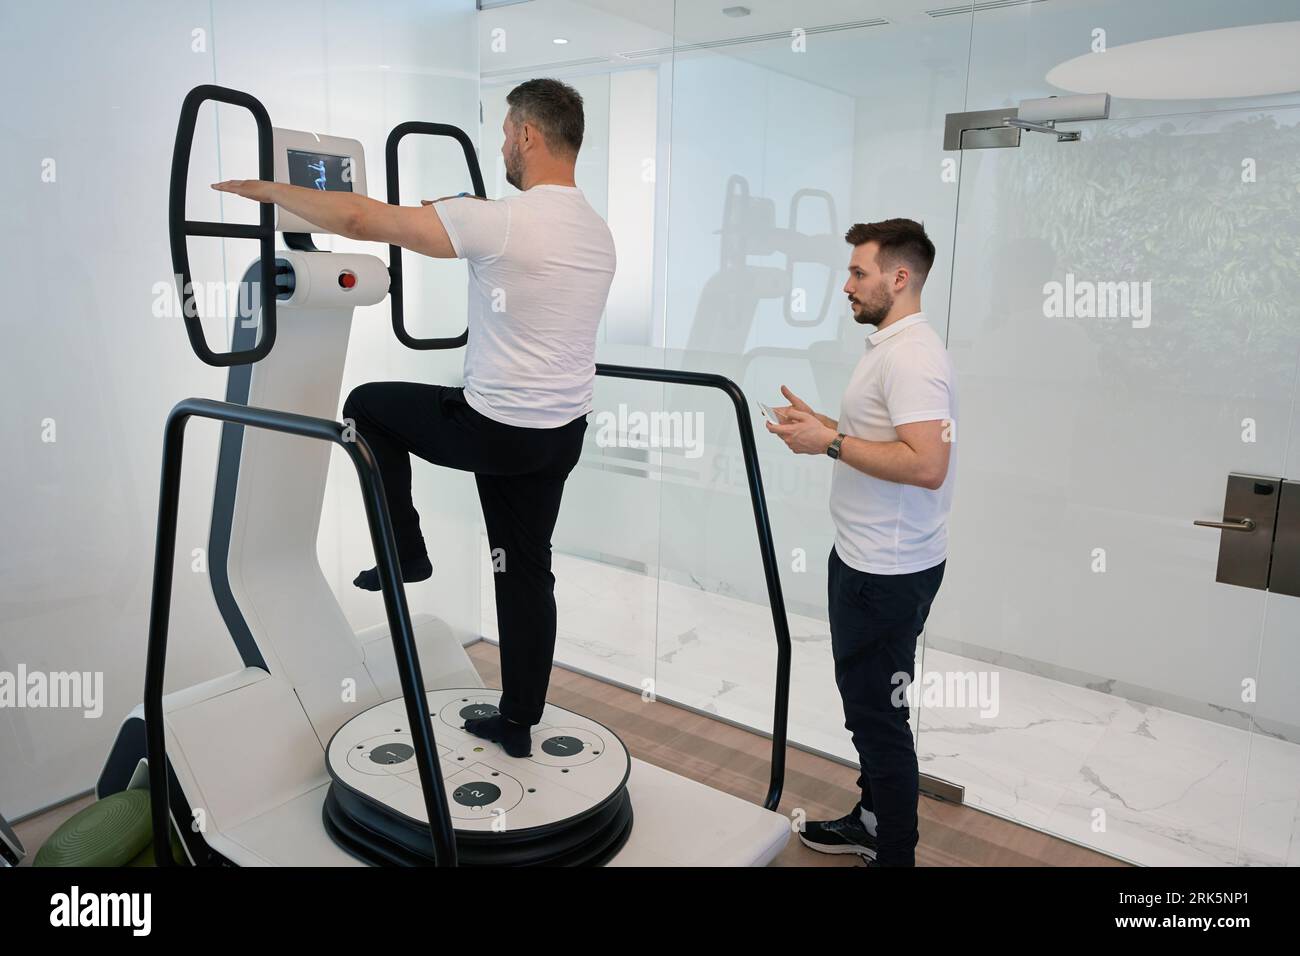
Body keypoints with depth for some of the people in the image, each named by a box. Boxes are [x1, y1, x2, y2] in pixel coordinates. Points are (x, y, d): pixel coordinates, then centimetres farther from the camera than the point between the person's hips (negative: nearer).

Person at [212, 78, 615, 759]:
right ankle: (519, 722, 26)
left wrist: (269, 189, 0)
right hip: (563, 435, 7)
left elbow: (360, 219, -16)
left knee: (367, 406, 18)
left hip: (493, 430, -7)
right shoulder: (598, 233, 6)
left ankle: (405, 554, 24)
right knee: (527, 570, 16)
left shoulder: (500, 223, -19)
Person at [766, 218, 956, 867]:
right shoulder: (890, 346, 14)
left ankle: (895, 853, 16)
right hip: (865, 559, 11)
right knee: (865, 700, 22)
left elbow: (926, 464, -30)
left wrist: (831, 442, -23)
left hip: (888, 573, -11)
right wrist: (819, 424, 13)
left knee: (877, 714, 0)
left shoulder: (911, 356, -19)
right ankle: (873, 820, 39)